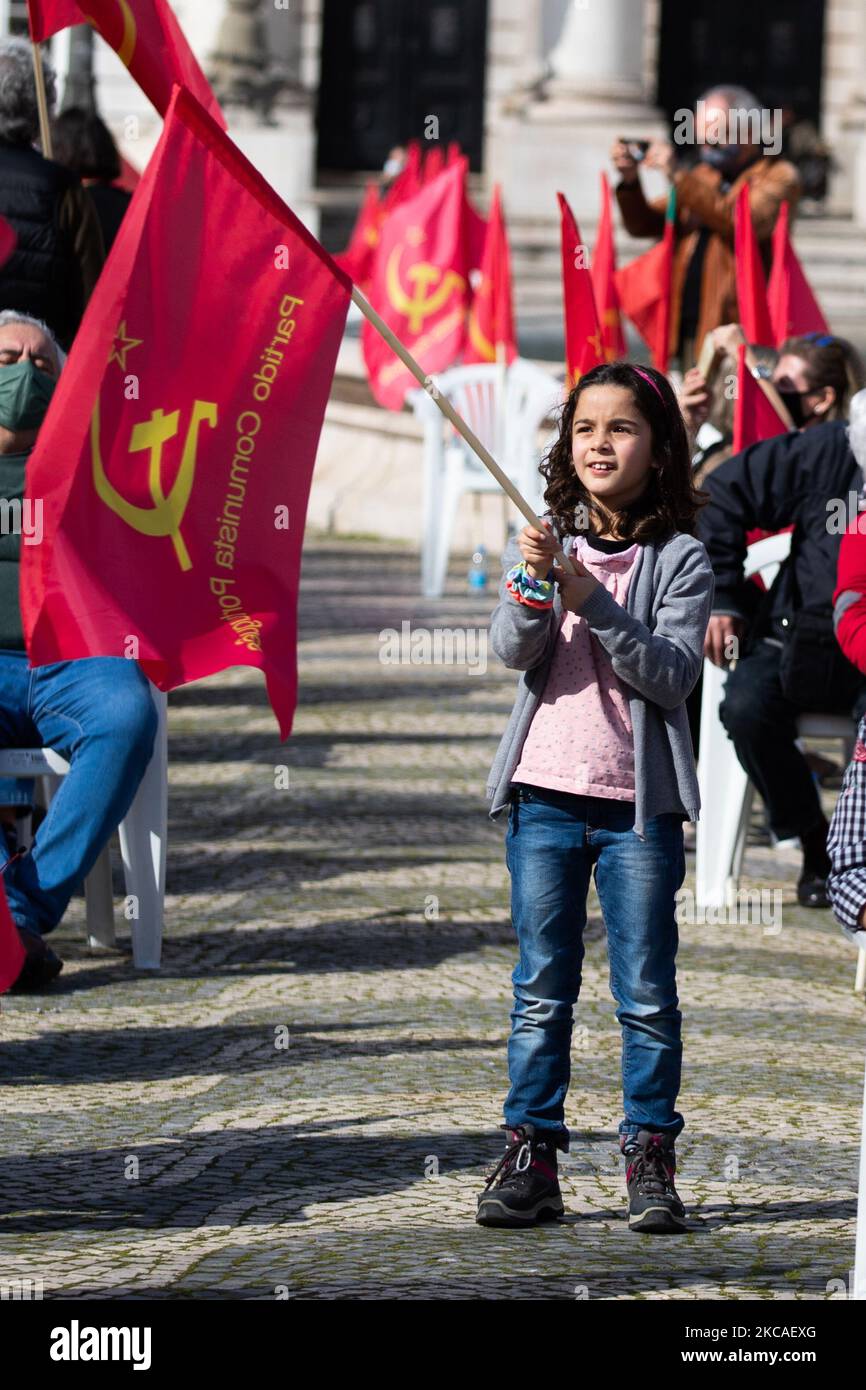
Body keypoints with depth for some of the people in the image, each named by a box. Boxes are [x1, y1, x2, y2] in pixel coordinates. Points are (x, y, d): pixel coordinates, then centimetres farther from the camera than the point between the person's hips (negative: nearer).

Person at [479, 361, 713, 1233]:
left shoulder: (679, 558, -2)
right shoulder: (543, 544, 5)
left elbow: (673, 672, -11)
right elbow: (513, 652, -6)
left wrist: (597, 604, -22)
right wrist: (531, 588, -26)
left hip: (638, 802, -2)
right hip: (544, 795, 2)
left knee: (646, 996, 2)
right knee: (540, 991, 5)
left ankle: (650, 1161, 8)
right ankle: (529, 1157, 9)